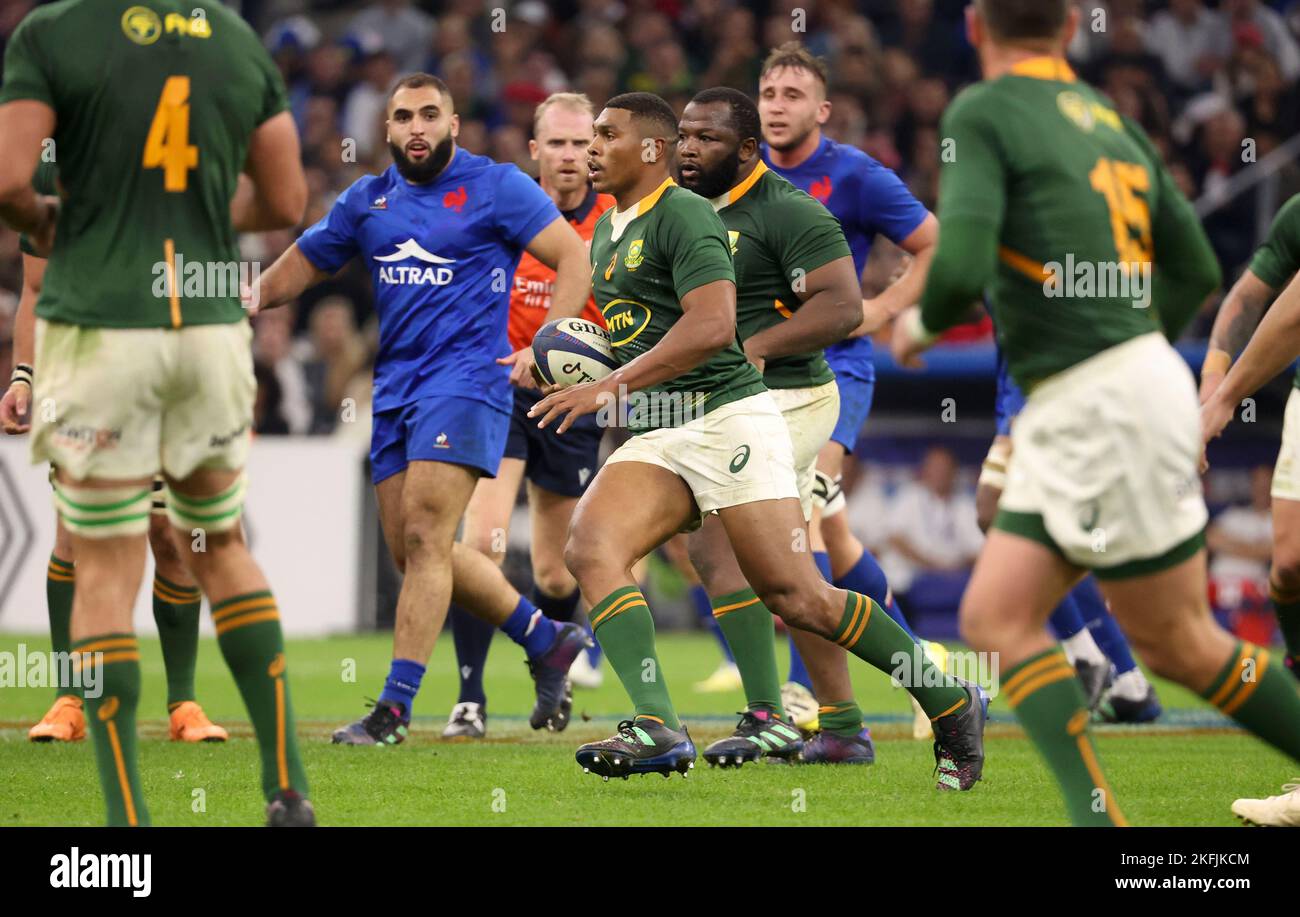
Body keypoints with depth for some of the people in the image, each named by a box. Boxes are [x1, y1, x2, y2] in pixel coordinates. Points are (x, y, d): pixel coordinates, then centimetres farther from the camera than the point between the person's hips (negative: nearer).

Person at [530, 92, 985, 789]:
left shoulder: (682, 214, -10)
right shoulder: (604, 233, 19)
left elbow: (711, 325, -23)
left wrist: (609, 388, -23)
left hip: (728, 417, -8)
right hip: (657, 436, 8)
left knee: (796, 597, -11)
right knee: (588, 546, -19)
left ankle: (951, 704, 6)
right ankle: (657, 728, -28)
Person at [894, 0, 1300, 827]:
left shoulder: (981, 113, -7)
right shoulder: (1109, 117, 15)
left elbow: (962, 265, -19)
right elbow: (1196, 270, 17)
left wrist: (921, 324, 2)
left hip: (1103, 406, -8)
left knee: (1177, 641, -2)